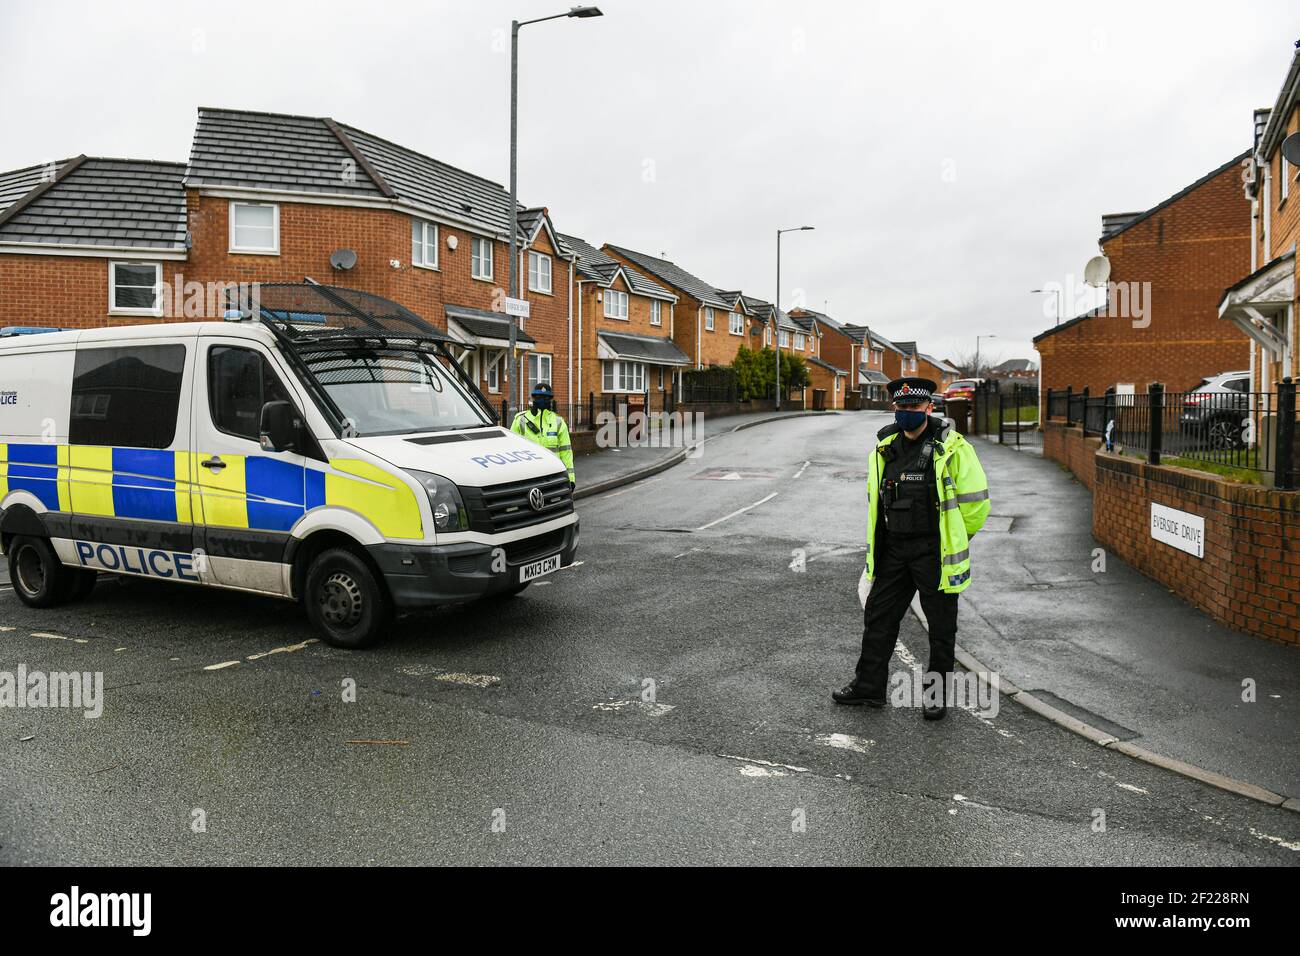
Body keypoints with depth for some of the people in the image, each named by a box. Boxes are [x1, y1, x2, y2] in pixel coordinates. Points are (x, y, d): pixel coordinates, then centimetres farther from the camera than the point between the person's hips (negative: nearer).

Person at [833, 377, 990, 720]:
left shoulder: (952, 448, -11)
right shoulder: (884, 449, 6)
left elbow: (976, 501, -7)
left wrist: (951, 538, 3)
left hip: (935, 553, -5)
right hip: (893, 550, 5)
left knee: (941, 625, 7)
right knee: (878, 617, 11)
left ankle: (937, 692, 22)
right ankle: (869, 685, 23)